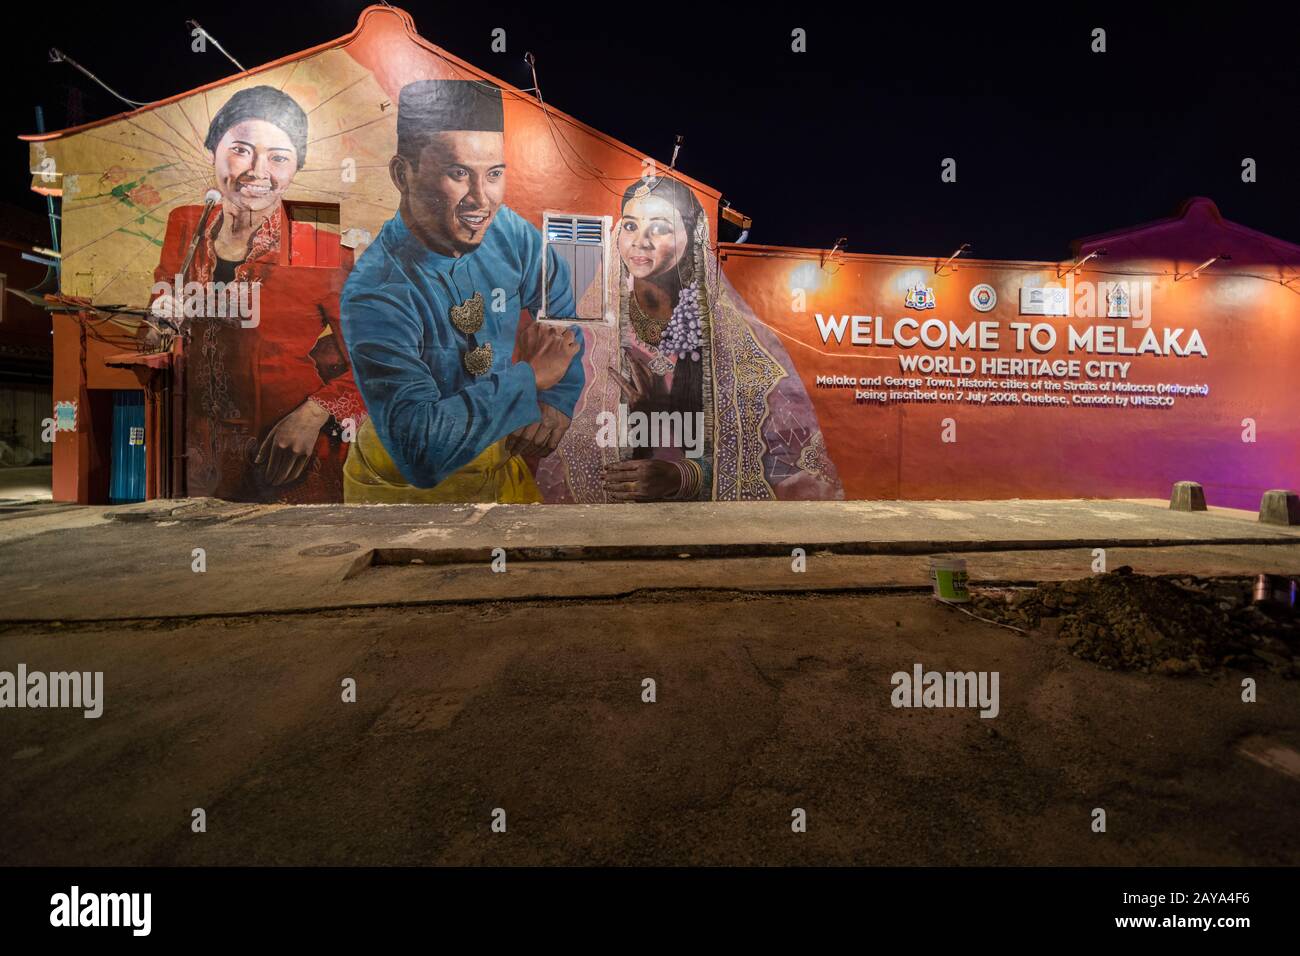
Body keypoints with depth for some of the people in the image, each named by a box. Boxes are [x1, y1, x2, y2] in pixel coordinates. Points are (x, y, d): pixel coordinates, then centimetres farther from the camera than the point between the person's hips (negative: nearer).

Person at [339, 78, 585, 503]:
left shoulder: (509, 231, -13)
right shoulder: (375, 296, -29)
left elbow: (568, 312, 0)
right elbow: (421, 452, -35)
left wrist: (558, 400, -15)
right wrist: (530, 376, -31)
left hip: (503, 458, 5)